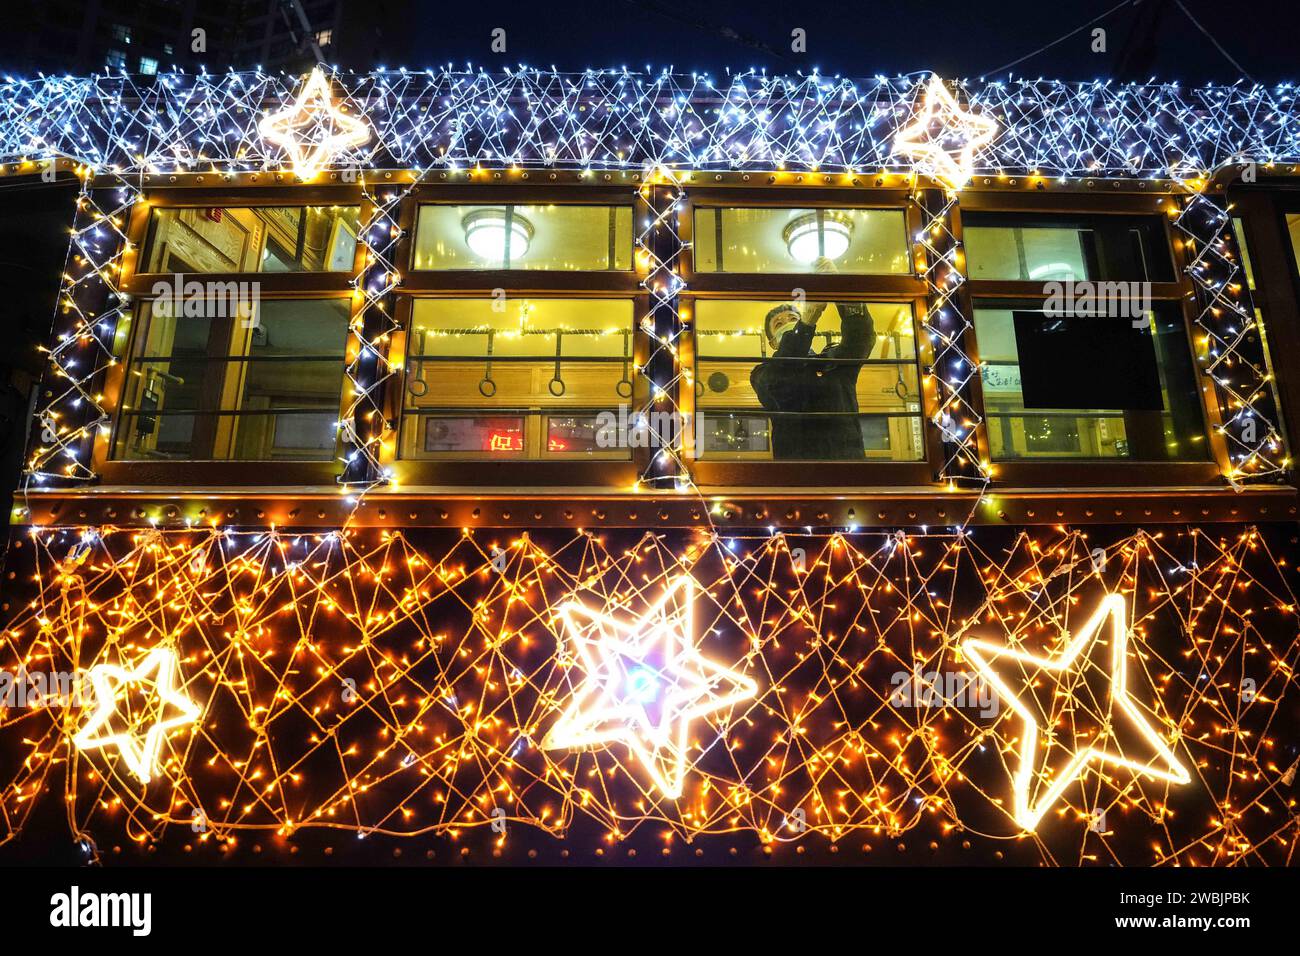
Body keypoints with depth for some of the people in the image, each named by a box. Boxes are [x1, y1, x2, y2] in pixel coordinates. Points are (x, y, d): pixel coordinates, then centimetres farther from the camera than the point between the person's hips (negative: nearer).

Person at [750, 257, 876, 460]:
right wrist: (809, 317, -19)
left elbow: (861, 337, 0)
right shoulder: (764, 374, 14)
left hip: (848, 455, 2)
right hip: (796, 456, -2)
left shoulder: (835, 361, 19)